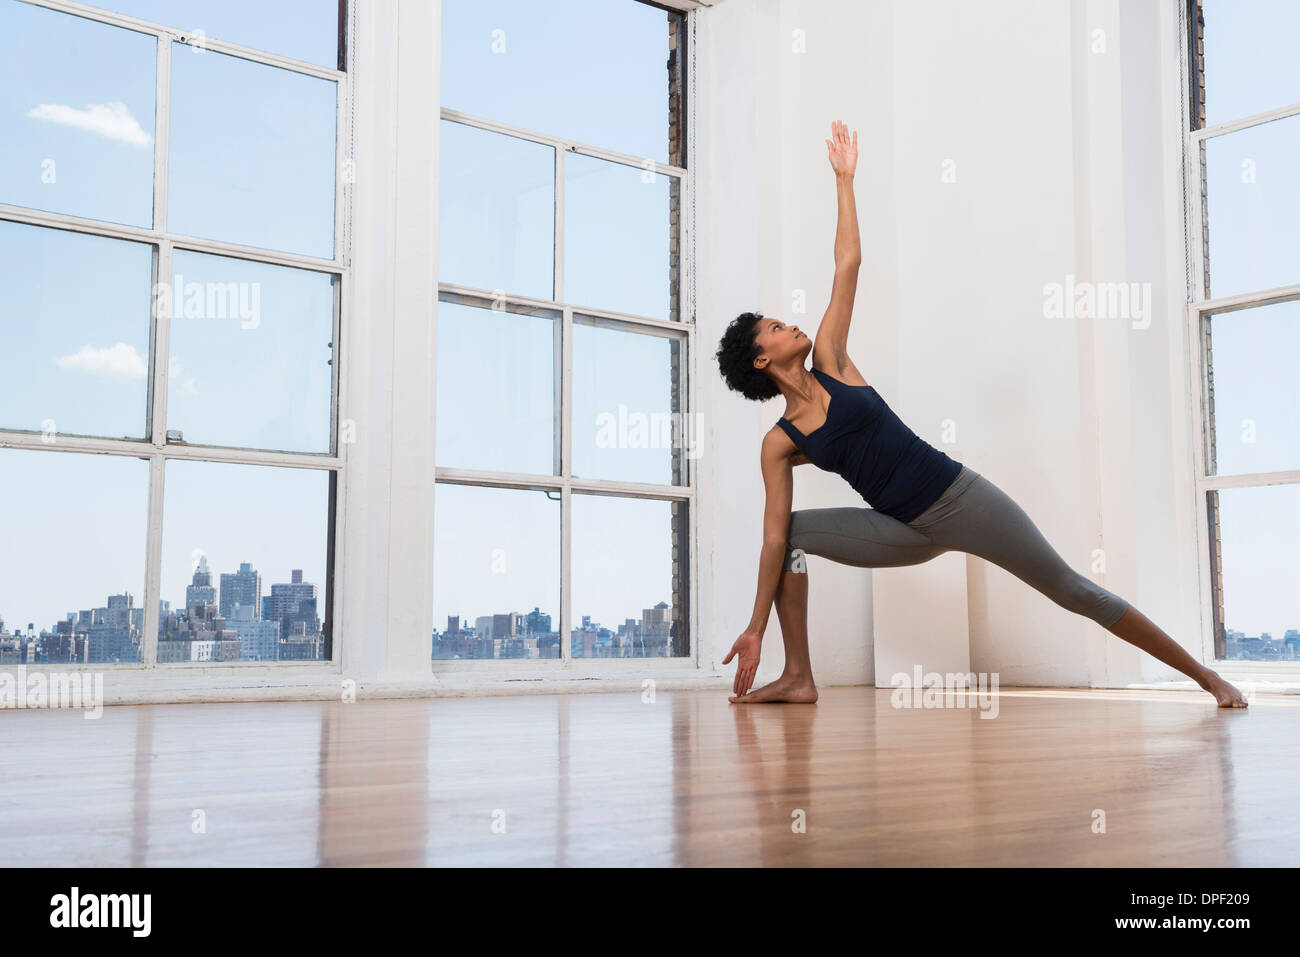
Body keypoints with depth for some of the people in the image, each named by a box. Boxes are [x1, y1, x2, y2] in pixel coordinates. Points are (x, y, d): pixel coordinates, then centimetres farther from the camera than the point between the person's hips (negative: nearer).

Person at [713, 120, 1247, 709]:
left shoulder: (828, 361, -1)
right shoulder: (779, 444, -3)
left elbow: (847, 265, 2)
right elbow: (775, 539, -5)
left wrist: (843, 178, 2)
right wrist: (755, 628, -8)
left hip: (957, 494, -1)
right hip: (909, 532, 1)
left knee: (1073, 591, 1)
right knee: (794, 531, -11)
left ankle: (1204, 674, 9)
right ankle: (798, 678, -5)